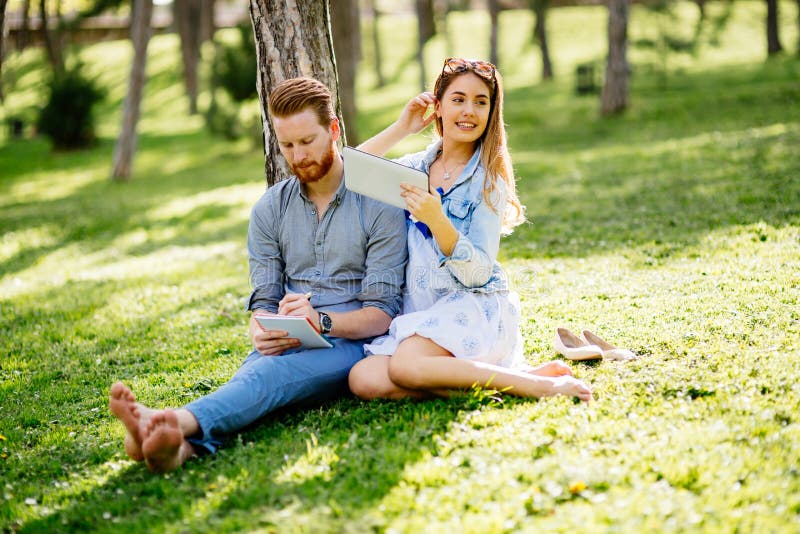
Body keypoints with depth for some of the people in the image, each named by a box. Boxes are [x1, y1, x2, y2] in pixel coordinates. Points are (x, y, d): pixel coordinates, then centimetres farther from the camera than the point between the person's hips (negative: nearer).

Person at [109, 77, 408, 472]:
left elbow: (383, 312, -4)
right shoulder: (270, 210, 14)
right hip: (288, 345, 3)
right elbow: (264, 299, 11)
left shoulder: (378, 204, 0)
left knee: (274, 374, -36)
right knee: (259, 368, -34)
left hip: (353, 343, -3)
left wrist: (322, 320, -24)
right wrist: (262, 331, -14)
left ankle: (183, 422, -64)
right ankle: (182, 445, -65)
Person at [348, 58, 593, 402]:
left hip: (473, 308, -6)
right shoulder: (416, 167, 13)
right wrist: (401, 128, 5)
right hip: (418, 312, 6)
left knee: (405, 366, -35)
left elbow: (478, 273, -10)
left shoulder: (488, 180, -1)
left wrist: (436, 220, -25)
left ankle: (539, 383, -23)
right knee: (363, 380, -24)